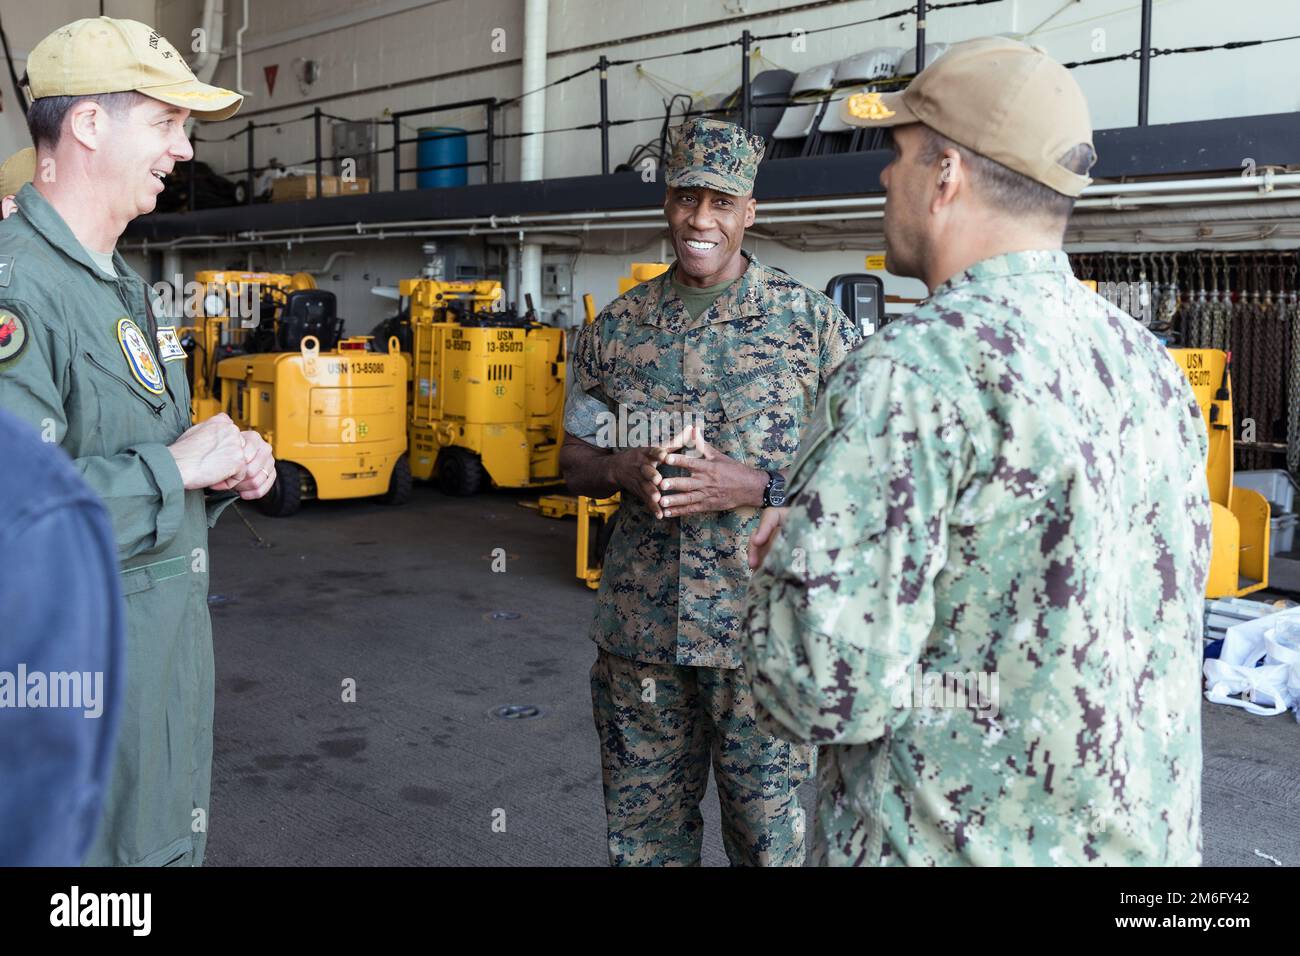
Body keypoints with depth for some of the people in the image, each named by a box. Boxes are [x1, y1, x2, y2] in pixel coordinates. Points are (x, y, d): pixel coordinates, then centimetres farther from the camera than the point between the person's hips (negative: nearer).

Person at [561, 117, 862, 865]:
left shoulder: (813, 322, -3)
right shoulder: (618, 327, 6)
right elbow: (576, 461, 12)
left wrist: (756, 486, -18)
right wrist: (622, 472, -11)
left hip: (764, 634, -3)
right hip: (638, 631, 3)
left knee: (773, 838, 8)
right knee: (642, 835, 15)